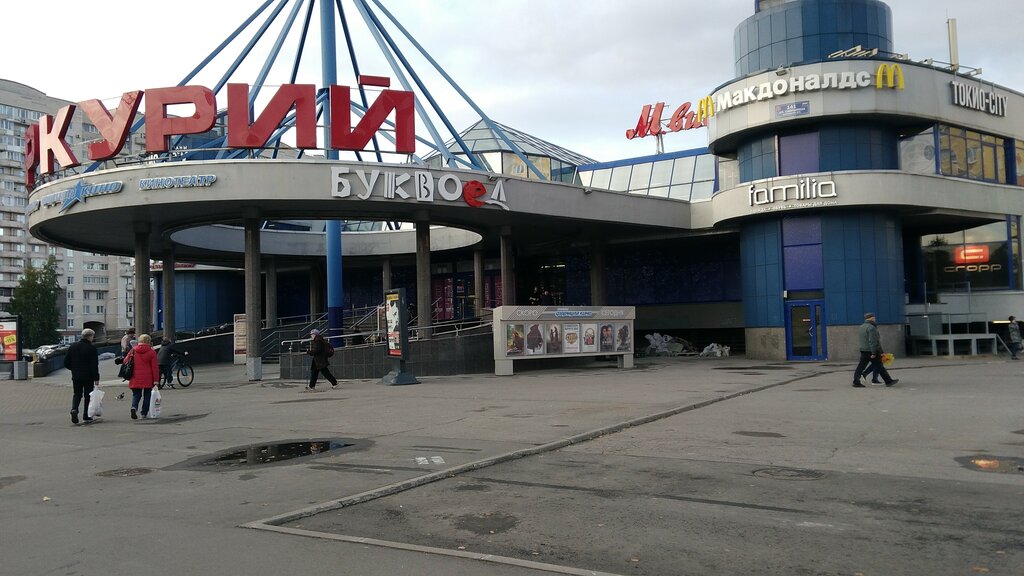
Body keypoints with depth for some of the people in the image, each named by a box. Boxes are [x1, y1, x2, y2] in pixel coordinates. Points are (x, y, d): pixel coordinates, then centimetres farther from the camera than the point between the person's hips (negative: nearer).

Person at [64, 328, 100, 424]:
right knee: (88, 395, 6)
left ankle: (74, 409, -11)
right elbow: (94, 365, -13)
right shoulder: (91, 348, -11)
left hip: (76, 376, 4)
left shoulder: (72, 347, 5)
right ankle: (86, 417, 9)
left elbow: (66, 363, 7)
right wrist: (96, 378, -10)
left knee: (77, 394, 15)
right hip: (88, 377, -4)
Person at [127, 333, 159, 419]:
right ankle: (144, 413, 11)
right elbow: (154, 367, -7)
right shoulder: (152, 352, -6)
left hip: (135, 378, 2)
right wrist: (156, 379, -4)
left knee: (136, 394, 12)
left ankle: (134, 407, -15)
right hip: (147, 379, -2)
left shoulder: (133, 350, 2)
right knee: (147, 395, 11)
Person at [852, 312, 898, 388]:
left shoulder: (861, 327, 15)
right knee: (879, 367, 0)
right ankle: (888, 381, 9)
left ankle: (856, 382, 0)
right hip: (871, 351, -8)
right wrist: (874, 353, -21)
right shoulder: (871, 328, -14)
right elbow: (872, 341, -20)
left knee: (861, 367, 5)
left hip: (863, 351, 8)